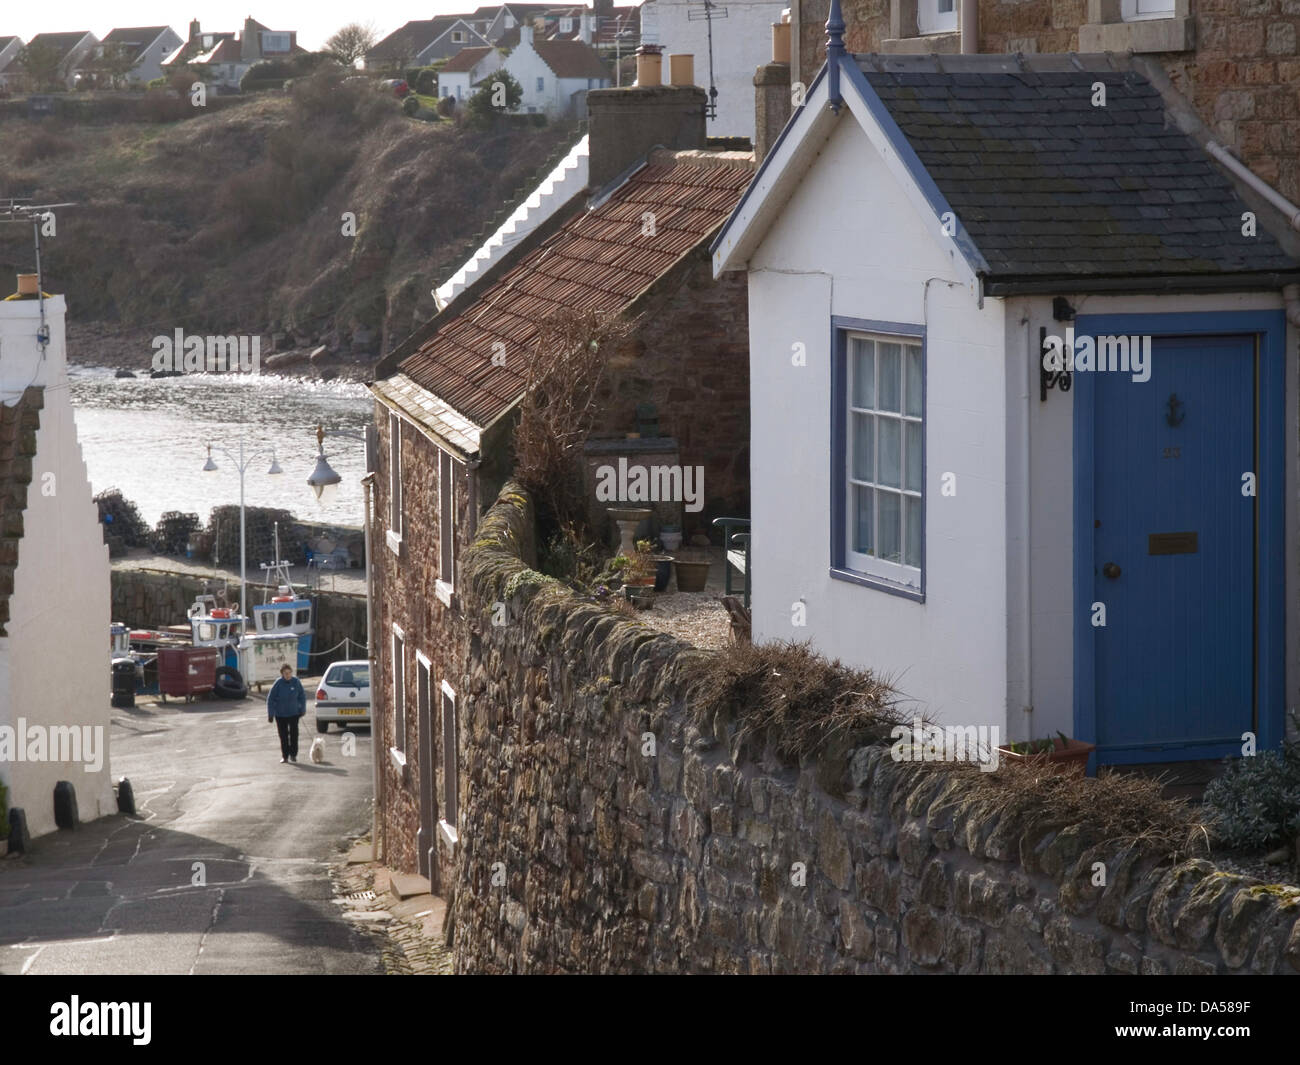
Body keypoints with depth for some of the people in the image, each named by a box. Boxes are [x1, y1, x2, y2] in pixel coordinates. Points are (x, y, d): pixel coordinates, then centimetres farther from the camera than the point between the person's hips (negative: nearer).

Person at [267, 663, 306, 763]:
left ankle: (293, 754, 13)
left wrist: (302, 709, 7)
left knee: (294, 734, 0)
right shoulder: (278, 683, -14)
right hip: (280, 714, -1)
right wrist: (270, 714, -8)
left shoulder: (296, 682, -8)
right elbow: (270, 699, -7)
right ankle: (284, 756, 12)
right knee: (283, 736, 3)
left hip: (294, 713, 1)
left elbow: (302, 696, 6)